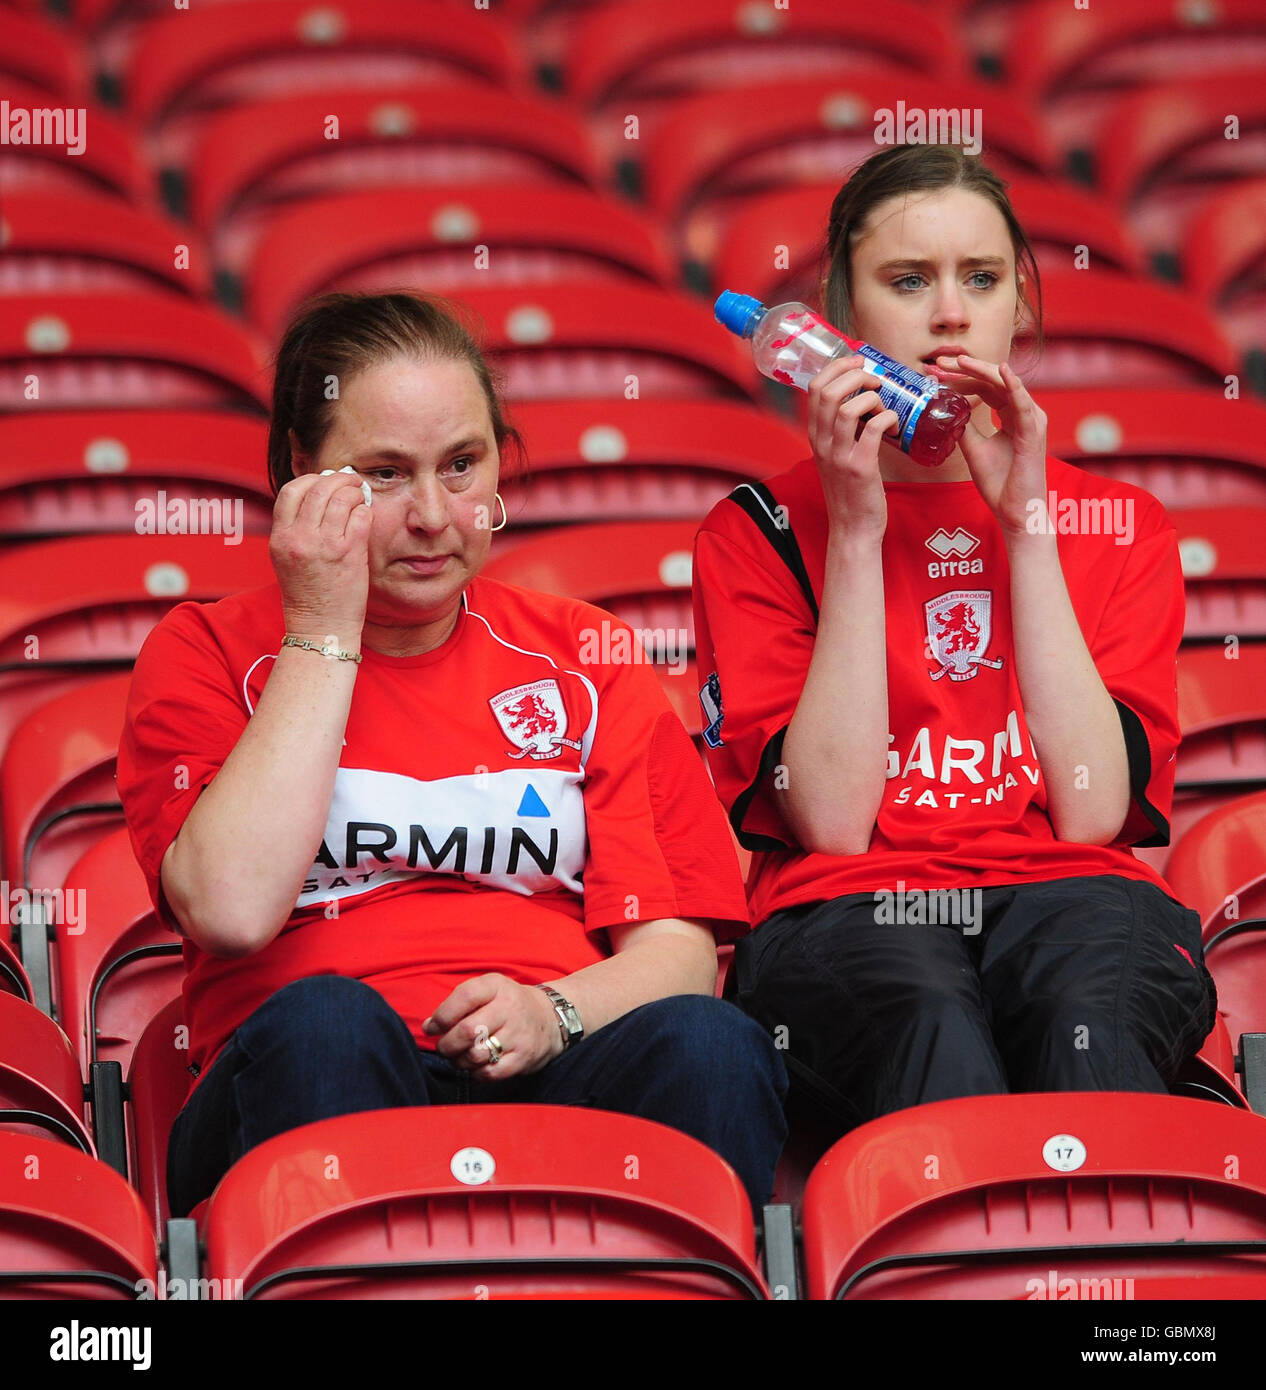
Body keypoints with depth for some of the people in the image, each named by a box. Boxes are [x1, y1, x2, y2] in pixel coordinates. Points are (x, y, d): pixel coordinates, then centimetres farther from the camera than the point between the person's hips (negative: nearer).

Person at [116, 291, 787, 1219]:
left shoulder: (581, 657, 19)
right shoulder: (206, 651, 12)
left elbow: (678, 946, 9)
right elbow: (232, 911, -8)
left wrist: (554, 1014, -14)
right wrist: (324, 637, -3)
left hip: (559, 1076, 2)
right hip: (314, 1091, -1)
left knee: (704, 1042, -31)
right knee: (325, 1025, -36)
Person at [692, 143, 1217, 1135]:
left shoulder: (1124, 525, 19)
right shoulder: (759, 531, 14)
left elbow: (1094, 810, 2)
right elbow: (833, 820, -1)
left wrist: (1027, 524, 1)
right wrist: (856, 532, -2)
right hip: (850, 913, -1)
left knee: (1088, 1015, -37)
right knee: (931, 1024, -39)